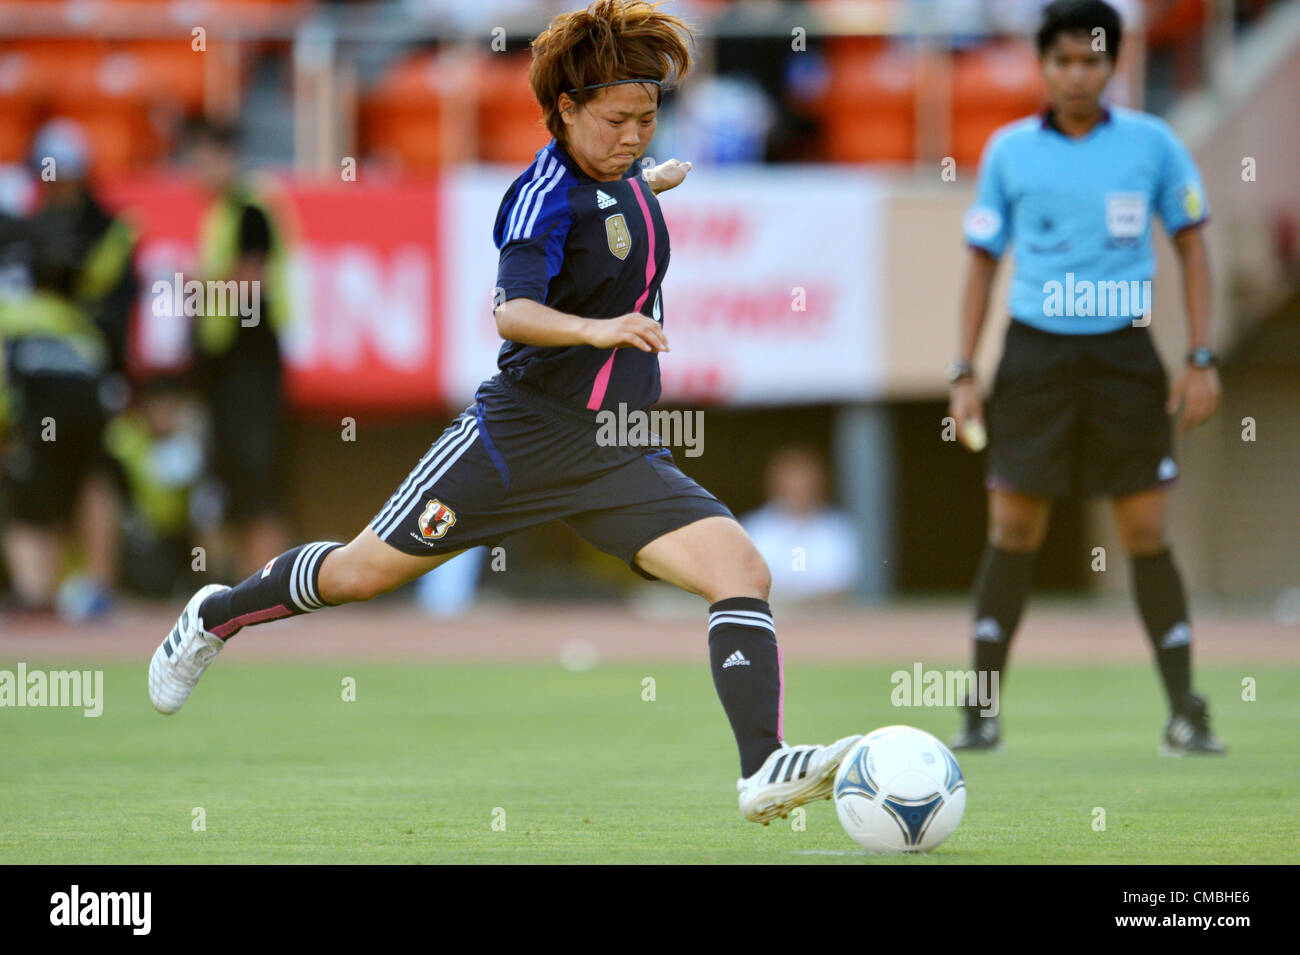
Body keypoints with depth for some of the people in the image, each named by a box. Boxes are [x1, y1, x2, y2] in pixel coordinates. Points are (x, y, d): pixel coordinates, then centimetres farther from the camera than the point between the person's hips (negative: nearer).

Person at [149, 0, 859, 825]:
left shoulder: (624, 176, 7)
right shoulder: (548, 195, -18)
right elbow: (513, 314, -34)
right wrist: (597, 330, -49)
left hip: (620, 457, 6)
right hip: (523, 437, -6)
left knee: (743, 572, -16)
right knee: (366, 571, 6)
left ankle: (765, 771, -27)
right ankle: (218, 616, 34)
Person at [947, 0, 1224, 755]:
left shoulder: (1152, 145, 2)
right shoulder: (1009, 152, 3)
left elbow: (1192, 247, 8)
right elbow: (983, 262, 10)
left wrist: (1203, 360, 1)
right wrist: (965, 372, 3)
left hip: (1123, 352, 0)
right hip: (1035, 352, 0)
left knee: (1146, 534, -2)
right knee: (1013, 529, -1)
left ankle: (1186, 713, 4)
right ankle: (982, 713, 6)